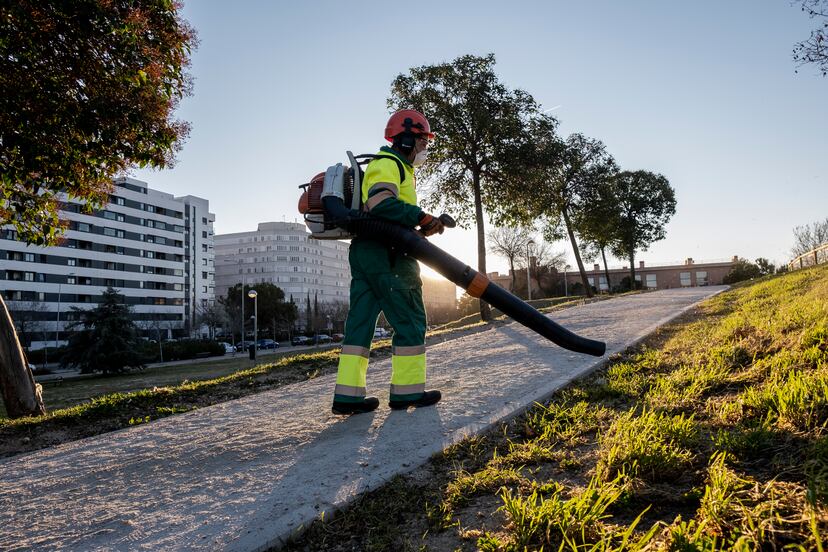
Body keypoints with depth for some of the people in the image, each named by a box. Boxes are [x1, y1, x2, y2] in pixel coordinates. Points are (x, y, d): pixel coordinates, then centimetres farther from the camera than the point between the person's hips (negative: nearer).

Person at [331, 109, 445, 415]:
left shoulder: (397, 168, 31)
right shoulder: (389, 163, -3)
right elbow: (381, 203, -23)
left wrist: (421, 229, 11)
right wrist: (422, 217, -17)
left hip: (364, 252, 10)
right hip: (385, 254, -10)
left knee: (360, 320, 4)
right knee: (410, 320, -4)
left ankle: (348, 394, 4)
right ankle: (407, 390, 0)